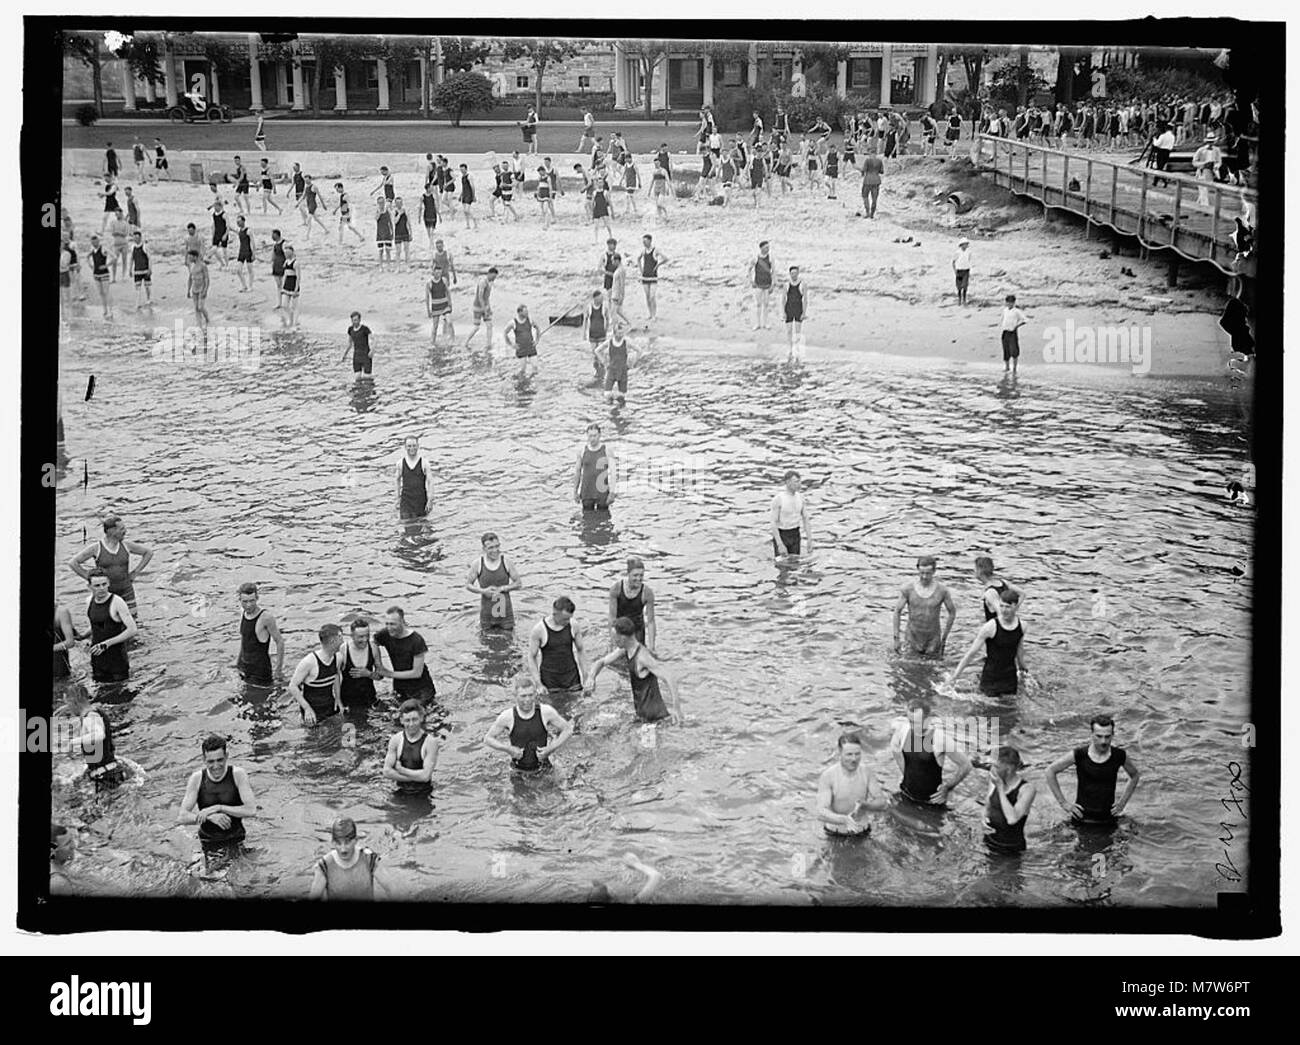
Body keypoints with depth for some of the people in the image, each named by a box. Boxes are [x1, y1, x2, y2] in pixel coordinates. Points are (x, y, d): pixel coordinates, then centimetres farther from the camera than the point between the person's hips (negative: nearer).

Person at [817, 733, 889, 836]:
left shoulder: (867, 773, -4)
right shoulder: (827, 776, -15)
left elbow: (883, 803, -5)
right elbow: (821, 813, -23)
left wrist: (863, 805, -26)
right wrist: (844, 820, -41)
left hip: (861, 831, 2)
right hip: (835, 834, -2)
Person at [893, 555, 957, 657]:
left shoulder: (942, 590, -12)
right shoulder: (908, 590, -12)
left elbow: (952, 612, 1)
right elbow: (897, 612, -3)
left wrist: (944, 638, 1)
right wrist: (896, 639, -5)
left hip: (933, 640, 0)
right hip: (913, 640, 0)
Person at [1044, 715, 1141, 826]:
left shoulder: (1120, 756, -4)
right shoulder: (1079, 755, -10)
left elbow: (1135, 775, 17)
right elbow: (1050, 772, -1)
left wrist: (1123, 802, 8)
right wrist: (1063, 803, -3)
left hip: (1108, 821, 2)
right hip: (1082, 820, -2)